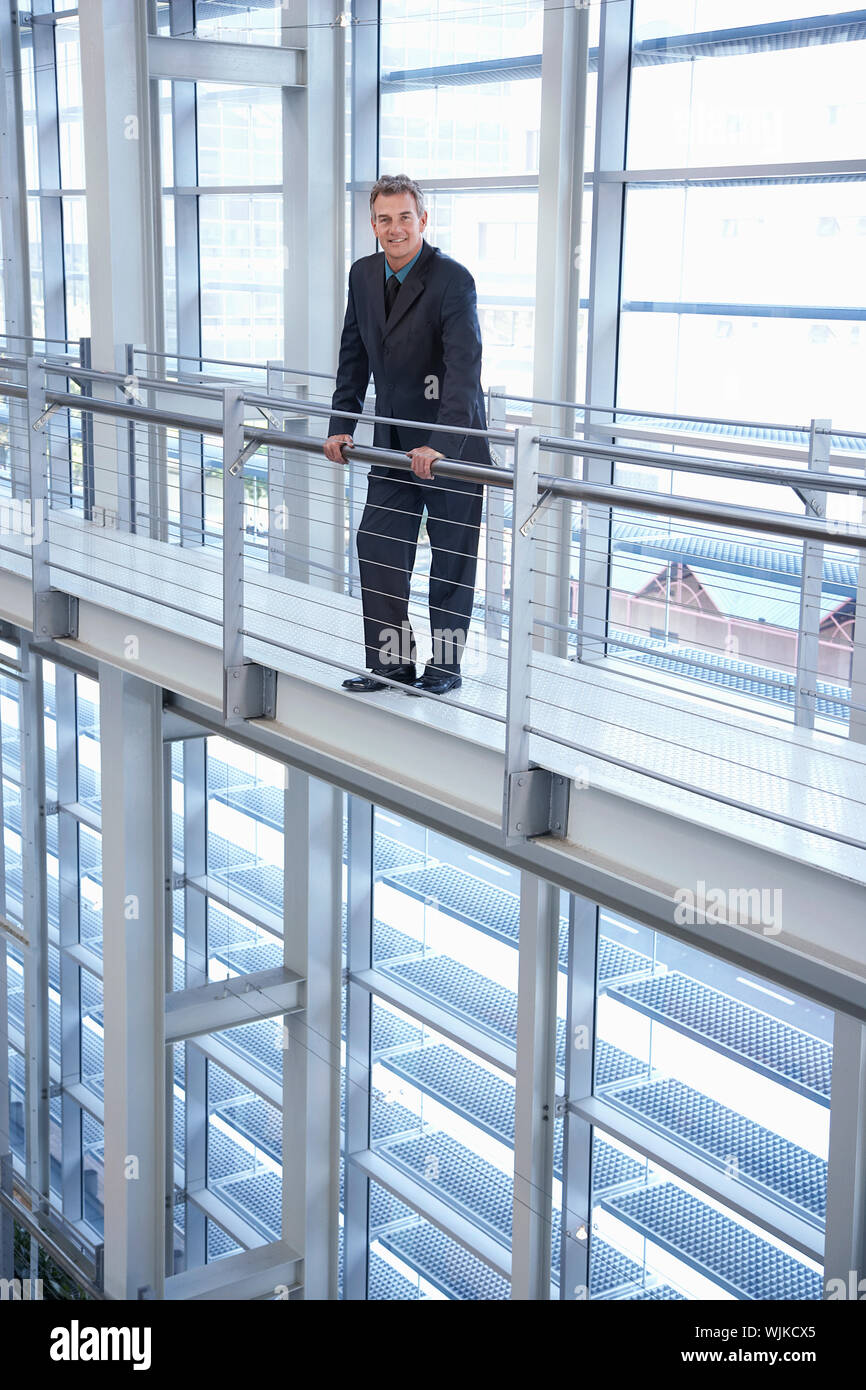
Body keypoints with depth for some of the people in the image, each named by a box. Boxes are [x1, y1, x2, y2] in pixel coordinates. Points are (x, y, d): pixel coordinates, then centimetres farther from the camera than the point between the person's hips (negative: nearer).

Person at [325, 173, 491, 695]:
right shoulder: (364, 275, 3)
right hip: (394, 438, 6)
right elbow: (354, 358, 12)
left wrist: (439, 444, -36)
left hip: (450, 443, -6)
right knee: (377, 547, 4)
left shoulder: (453, 279, -18)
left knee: (452, 559, 5)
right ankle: (392, 662, 14)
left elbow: (465, 368, -27)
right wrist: (341, 427, 5)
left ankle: (446, 666, 17)